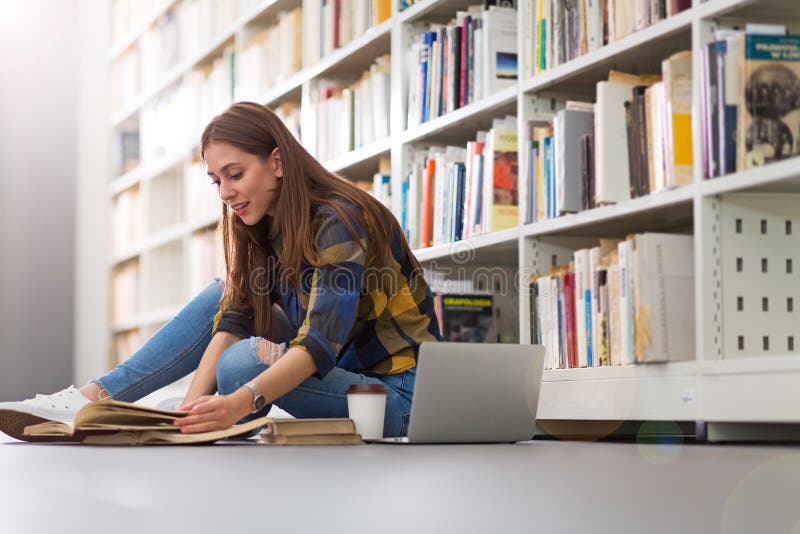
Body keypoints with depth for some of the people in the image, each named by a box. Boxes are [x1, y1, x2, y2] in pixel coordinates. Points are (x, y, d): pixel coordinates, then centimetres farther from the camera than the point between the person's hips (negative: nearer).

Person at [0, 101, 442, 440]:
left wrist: (239, 402, -46)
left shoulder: (339, 221, -21)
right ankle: (95, 398, -7)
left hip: (396, 395, -8)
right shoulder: (260, 227, 5)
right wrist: (192, 403, -22)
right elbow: (232, 322, -6)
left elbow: (320, 344, -32)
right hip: (338, 371, 8)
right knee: (225, 297, -2)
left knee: (241, 363, -28)